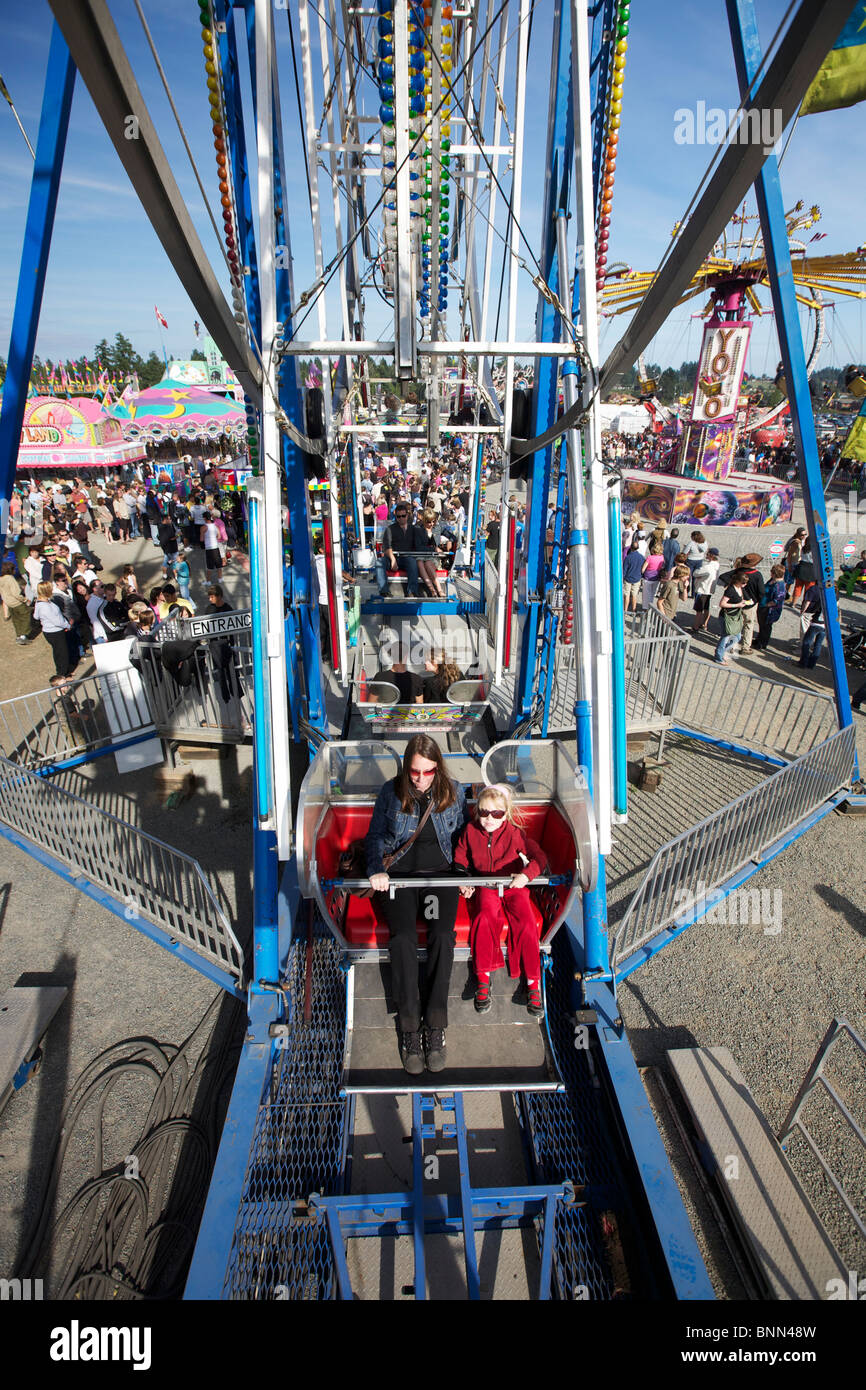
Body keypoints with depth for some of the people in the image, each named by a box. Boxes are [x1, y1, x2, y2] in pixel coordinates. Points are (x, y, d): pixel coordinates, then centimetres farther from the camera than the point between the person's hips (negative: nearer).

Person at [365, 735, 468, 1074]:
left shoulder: (454, 792, 4)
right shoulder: (391, 792, 1)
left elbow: (462, 838, 12)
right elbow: (375, 837, 5)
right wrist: (376, 871, -12)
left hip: (440, 874, 1)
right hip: (397, 875, 0)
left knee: (443, 934, -25)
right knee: (403, 936, -25)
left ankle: (435, 1025, -15)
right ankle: (410, 1027, -15)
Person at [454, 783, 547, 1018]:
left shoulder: (514, 833, -7)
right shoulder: (471, 831, -1)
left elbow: (538, 856, -5)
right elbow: (460, 859, 13)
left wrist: (526, 874, -22)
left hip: (513, 886, 0)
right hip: (485, 886, 1)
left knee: (526, 922, -24)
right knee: (486, 916, -30)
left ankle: (533, 981, -7)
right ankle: (483, 976, -15)